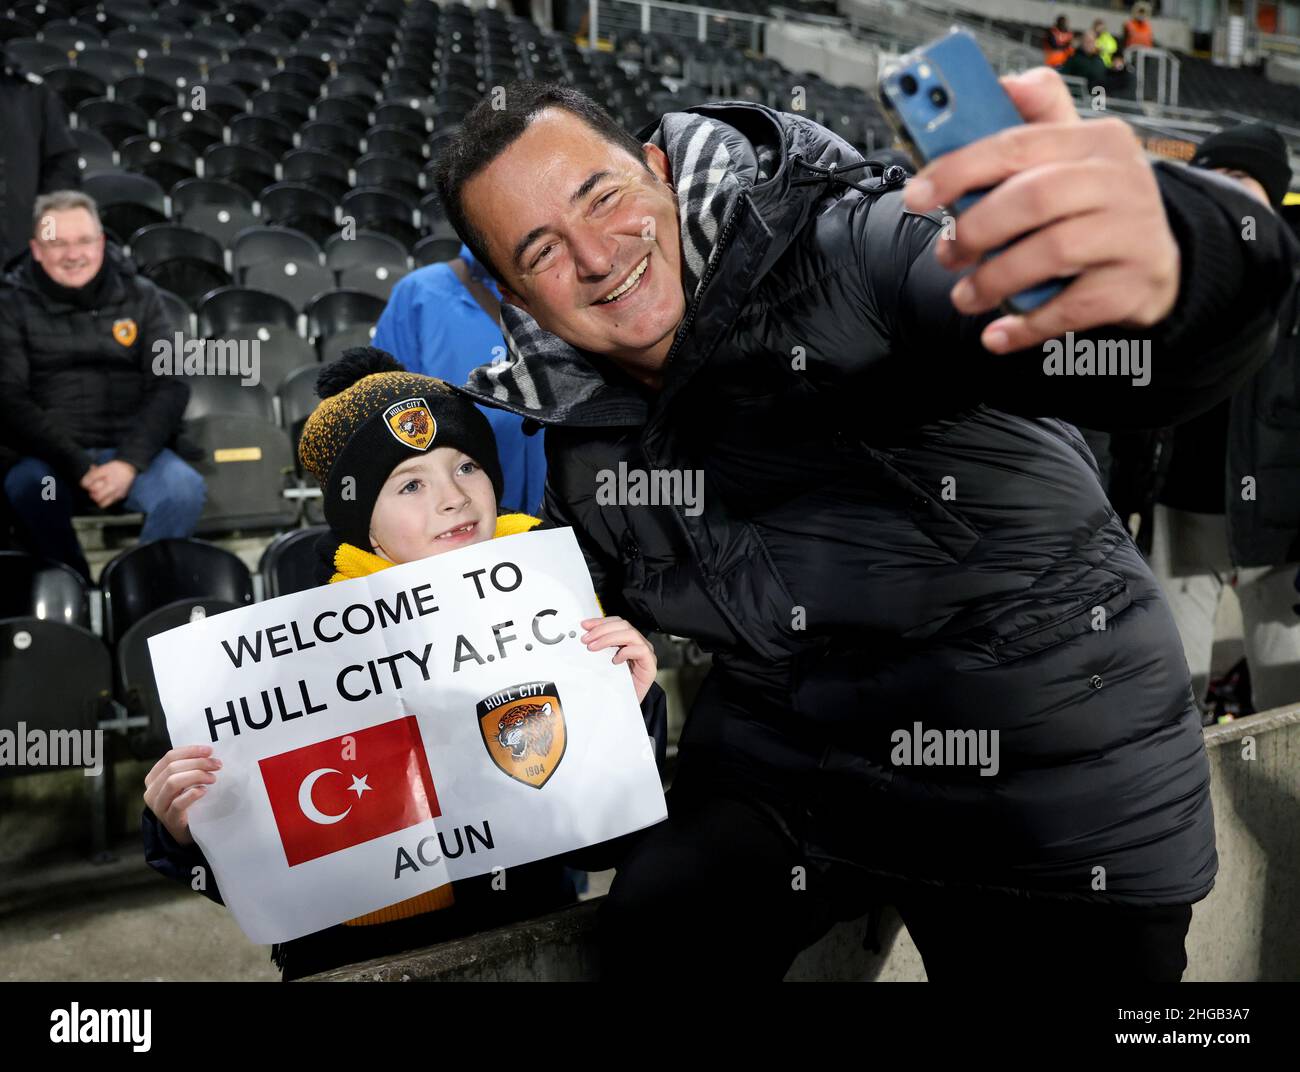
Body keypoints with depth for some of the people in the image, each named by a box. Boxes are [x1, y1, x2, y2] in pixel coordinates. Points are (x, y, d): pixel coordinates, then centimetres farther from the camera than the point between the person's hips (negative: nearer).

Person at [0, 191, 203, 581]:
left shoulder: (140, 296, 7)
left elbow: (171, 386, 1)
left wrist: (129, 462, -15)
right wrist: (78, 467, -18)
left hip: (131, 448, 1)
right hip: (50, 455, -1)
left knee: (186, 490, -29)